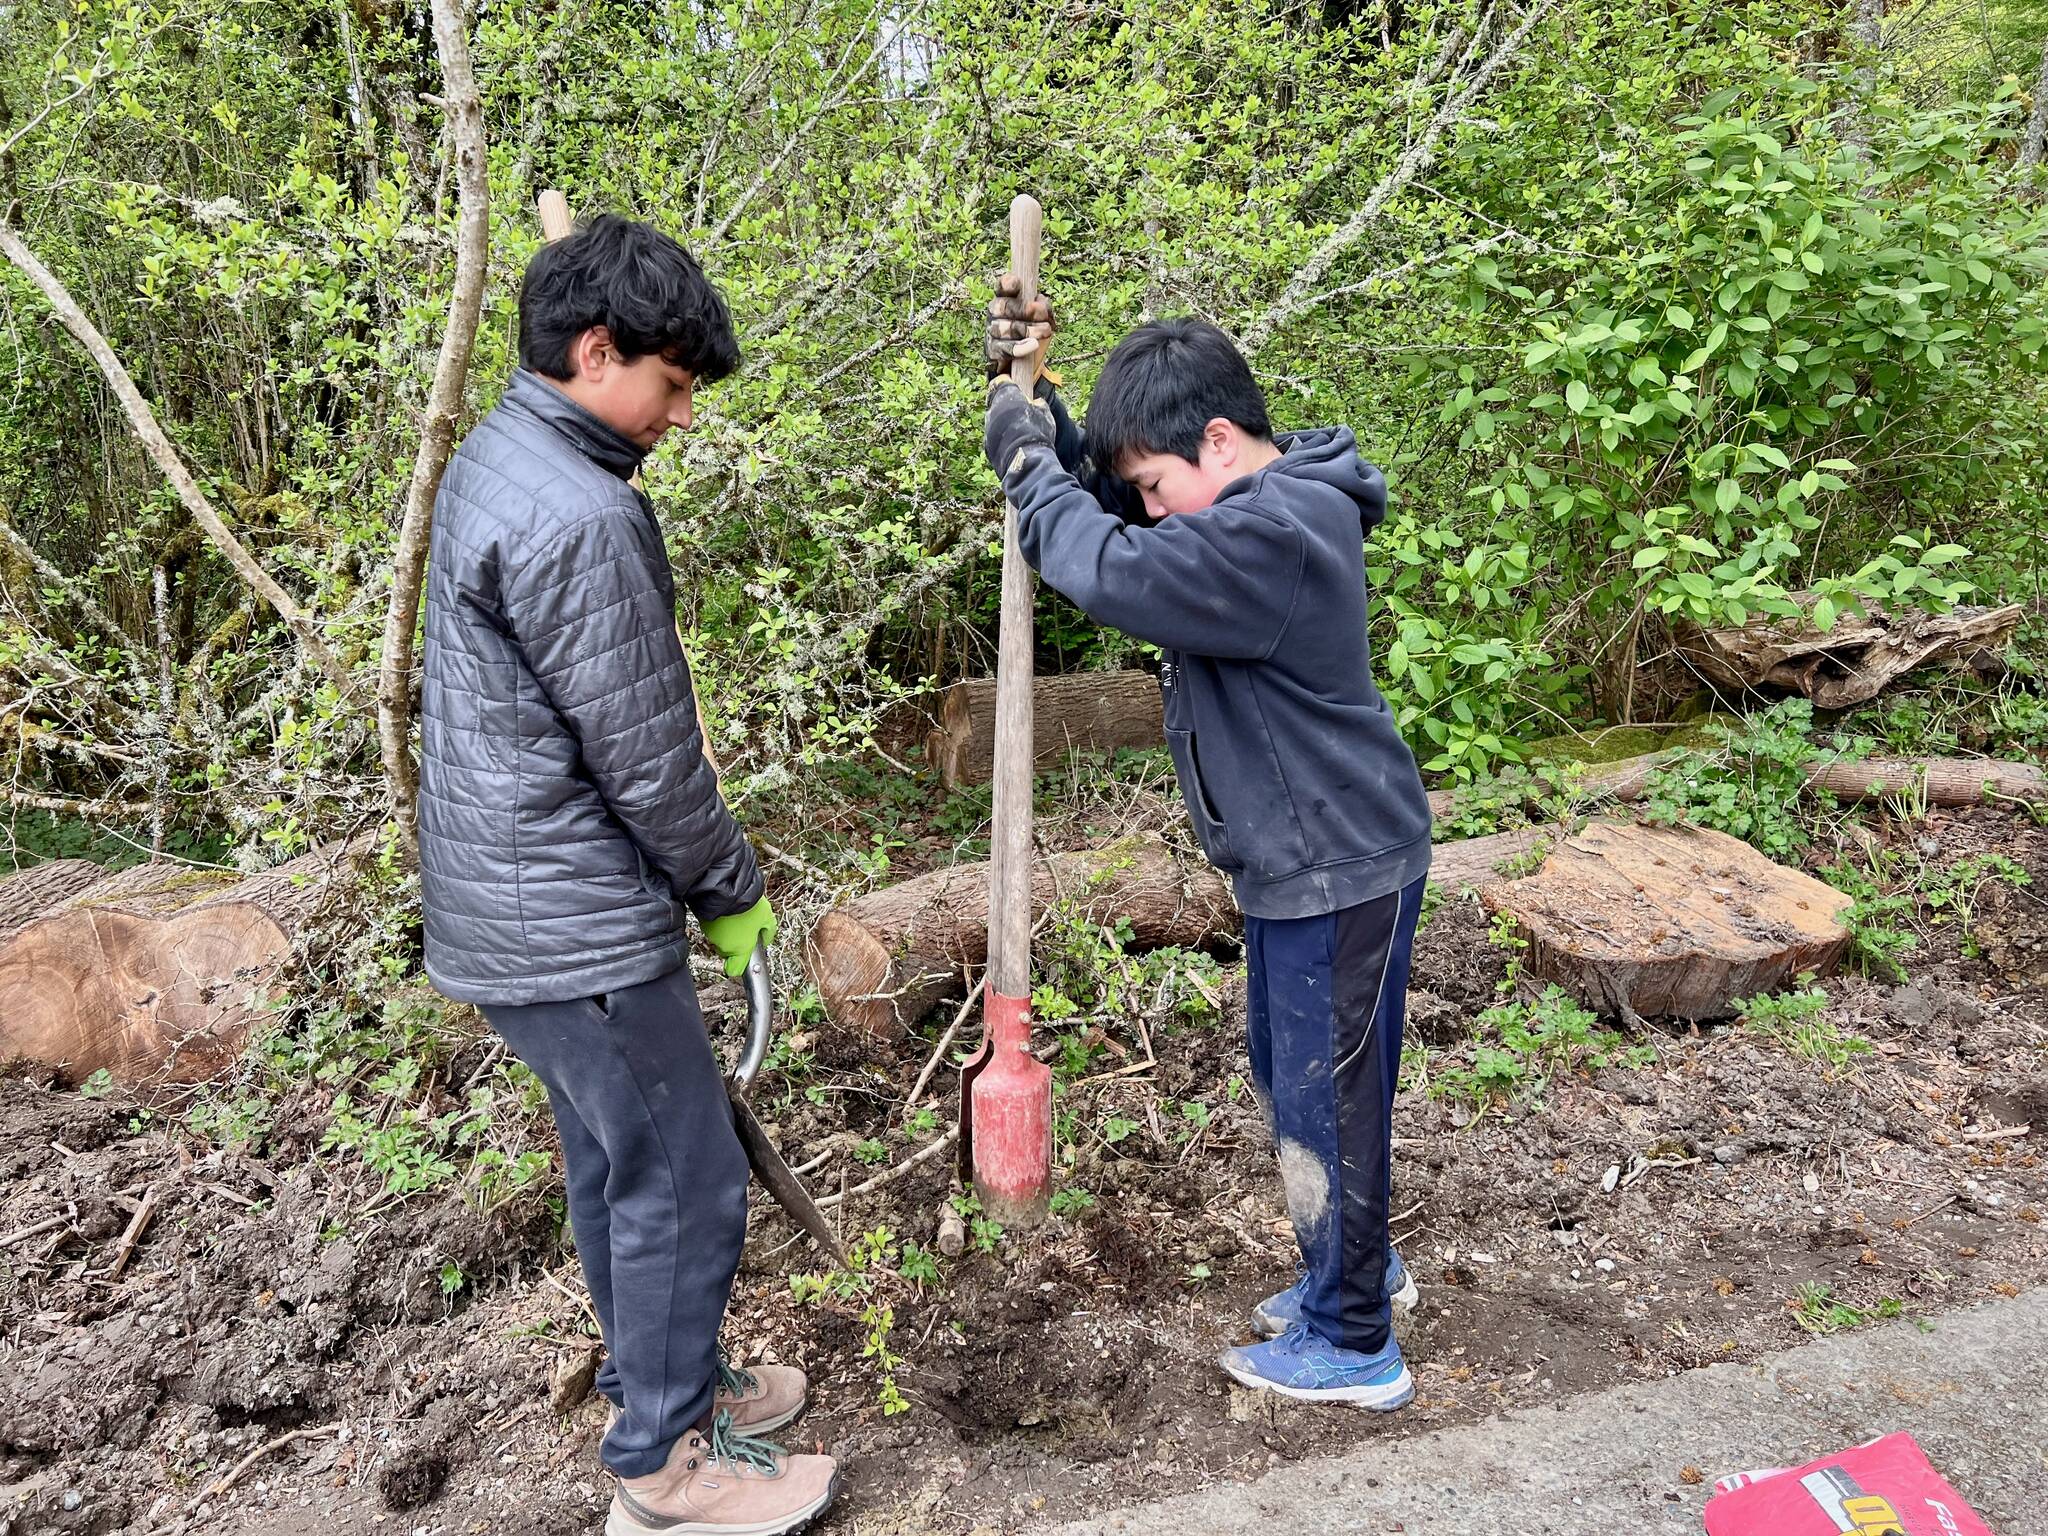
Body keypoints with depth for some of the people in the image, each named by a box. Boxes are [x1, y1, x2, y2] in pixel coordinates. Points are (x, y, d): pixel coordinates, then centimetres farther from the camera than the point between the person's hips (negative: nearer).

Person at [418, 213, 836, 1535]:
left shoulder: (498, 458, 9)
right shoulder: (577, 515, -24)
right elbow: (644, 755, -21)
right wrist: (734, 890, -4)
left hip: (512, 896, 10)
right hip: (578, 923, -10)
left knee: (616, 1162, 22)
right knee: (683, 1181, 4)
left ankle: (672, 1385, 40)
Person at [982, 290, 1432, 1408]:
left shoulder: (1275, 533, -26)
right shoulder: (1263, 506, 7)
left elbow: (1111, 571, -35)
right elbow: (1102, 494, 13)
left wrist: (1025, 459, -19)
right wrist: (1033, 394, -2)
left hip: (1336, 866, -10)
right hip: (1298, 856, 10)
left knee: (1325, 1099, 5)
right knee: (1290, 1079, 23)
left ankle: (1353, 1346, 25)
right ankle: (1357, 1269, 43)